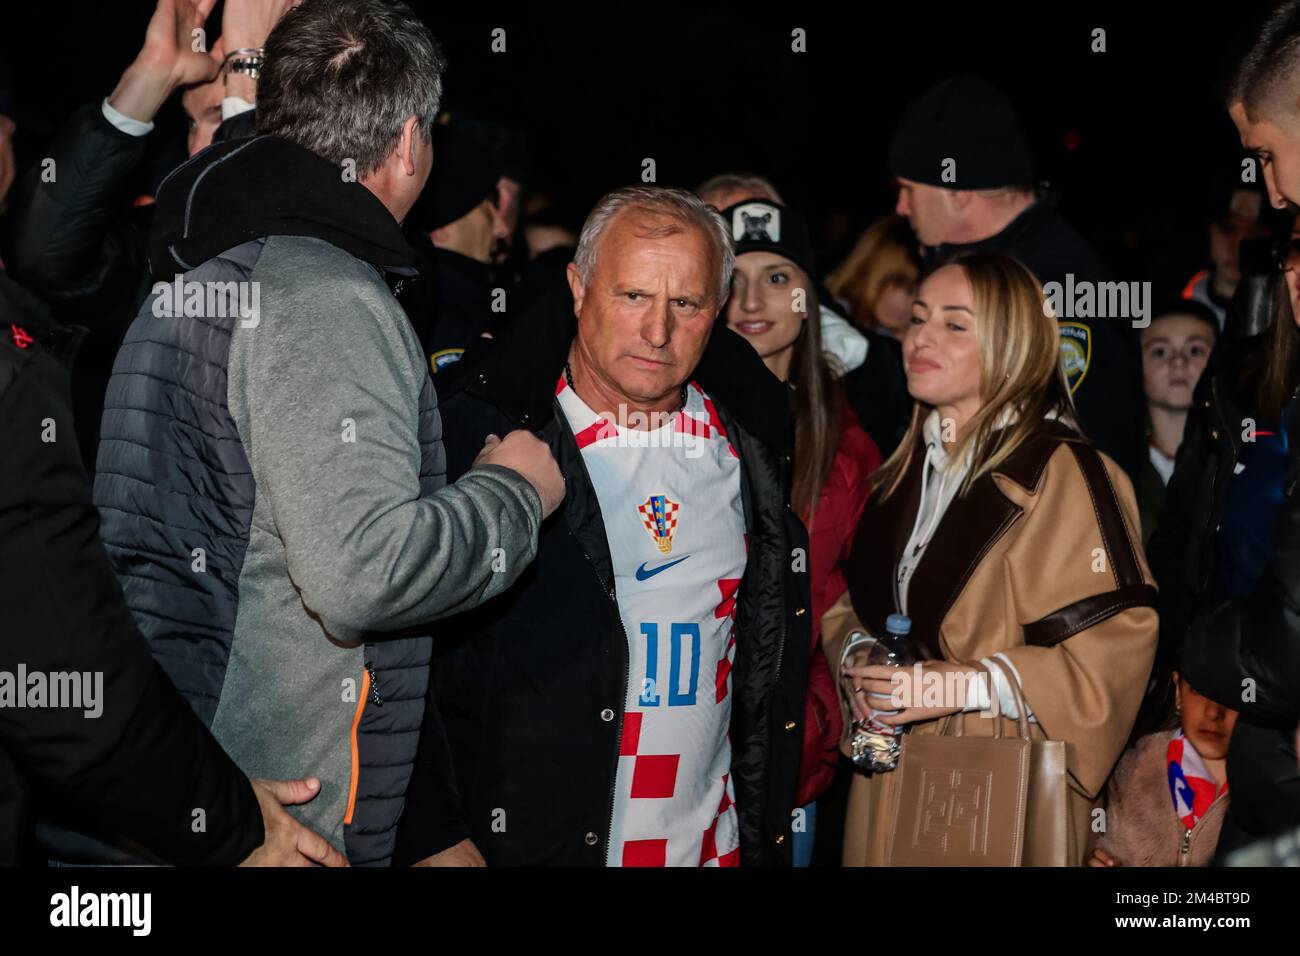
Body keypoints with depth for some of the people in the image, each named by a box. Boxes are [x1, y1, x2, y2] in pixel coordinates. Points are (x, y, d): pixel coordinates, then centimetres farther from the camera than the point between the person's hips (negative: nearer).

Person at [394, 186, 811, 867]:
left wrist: (768, 833, 11)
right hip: (513, 843, -4)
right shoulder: (478, 422, -11)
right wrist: (432, 837, -12)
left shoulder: (747, 433, 3)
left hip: (710, 840, 4)